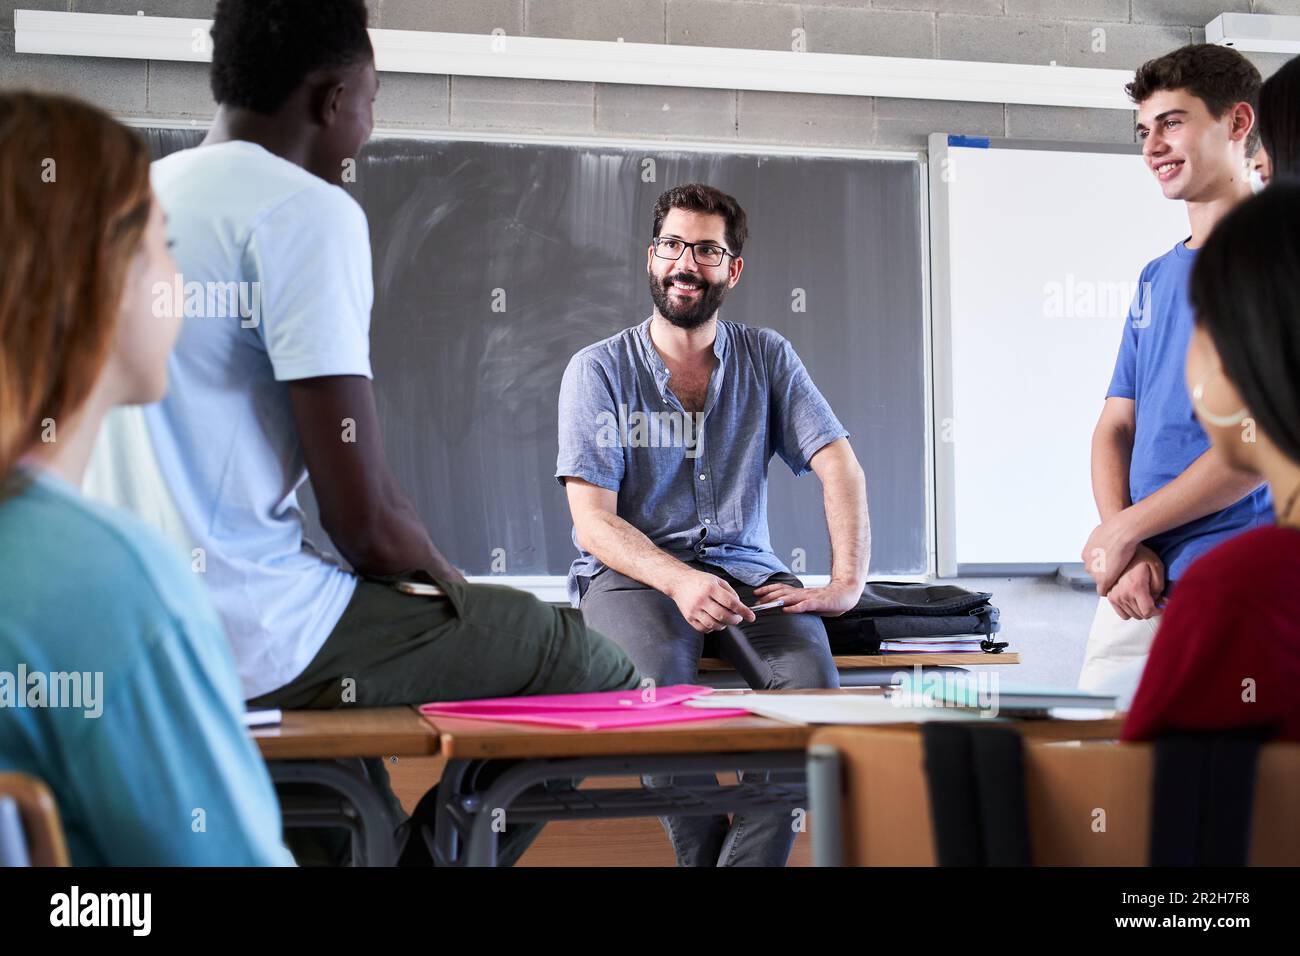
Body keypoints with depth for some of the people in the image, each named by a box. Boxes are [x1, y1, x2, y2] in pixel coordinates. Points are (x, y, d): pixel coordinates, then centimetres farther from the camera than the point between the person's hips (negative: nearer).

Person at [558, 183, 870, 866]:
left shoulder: (766, 359, 10)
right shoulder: (598, 369, 1)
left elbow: (839, 466, 2)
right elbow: (594, 523, -6)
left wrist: (847, 583, -15)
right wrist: (680, 580, -25)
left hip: (743, 567, 2)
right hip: (630, 571, -2)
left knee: (812, 680, -29)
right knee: (659, 680, -35)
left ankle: (748, 858, -18)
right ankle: (702, 856, -12)